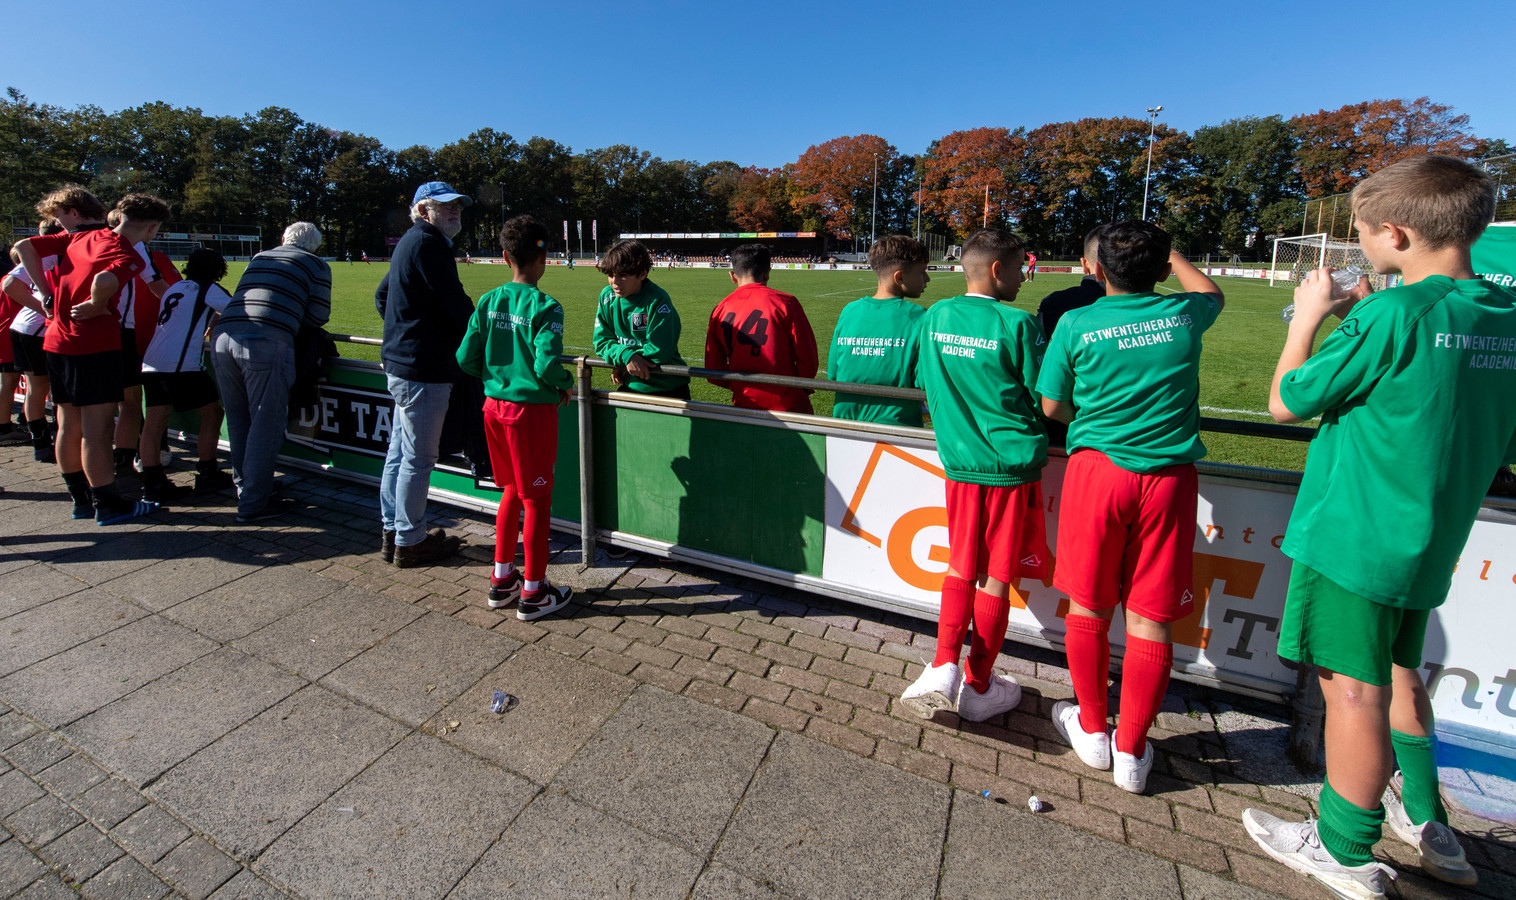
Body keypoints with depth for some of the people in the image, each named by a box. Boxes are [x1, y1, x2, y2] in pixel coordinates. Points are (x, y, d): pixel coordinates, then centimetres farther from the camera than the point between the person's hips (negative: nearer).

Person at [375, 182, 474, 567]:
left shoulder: (410, 243, 21)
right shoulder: (428, 244, -12)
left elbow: (382, 296, 29)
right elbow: (456, 304, -17)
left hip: (401, 363, 11)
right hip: (423, 368, -11)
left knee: (400, 451, 16)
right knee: (418, 457, -2)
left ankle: (392, 532, 27)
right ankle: (409, 542, 9)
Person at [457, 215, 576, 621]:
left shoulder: (488, 302, 4)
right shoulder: (544, 307, -13)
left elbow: (466, 358, 2)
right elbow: (546, 364, -22)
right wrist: (565, 383, -2)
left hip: (495, 406, 6)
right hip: (532, 409, -6)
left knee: (512, 491, 20)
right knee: (536, 500, 5)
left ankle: (501, 580, 31)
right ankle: (532, 593, 16)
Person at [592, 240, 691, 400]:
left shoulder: (658, 300, -19)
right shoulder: (607, 296, -2)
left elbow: (659, 351, -22)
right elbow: (601, 341, -1)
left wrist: (622, 365, -15)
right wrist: (627, 355, -21)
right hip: (629, 386, 5)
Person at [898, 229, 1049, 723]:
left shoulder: (933, 318, 3)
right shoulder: (1017, 324, -11)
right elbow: (1047, 398, -6)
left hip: (958, 461, 4)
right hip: (1011, 465, -3)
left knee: (961, 569, 18)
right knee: (995, 579, 8)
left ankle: (943, 669, 9)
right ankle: (978, 688, 22)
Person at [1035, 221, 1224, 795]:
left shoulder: (1076, 325, -4)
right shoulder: (1184, 315, 5)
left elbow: (1052, 406, 2)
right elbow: (1211, 292, 31)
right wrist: (1168, 252, 43)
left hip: (1098, 470, -2)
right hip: (1170, 476, 2)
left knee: (1088, 607, 12)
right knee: (1150, 618, 8)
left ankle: (1092, 731, 29)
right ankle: (1132, 752, 21)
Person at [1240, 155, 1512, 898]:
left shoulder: (1393, 315, -20)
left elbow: (1286, 402, -13)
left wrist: (1309, 317, 1)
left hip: (1351, 541, -8)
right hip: (1427, 543, 8)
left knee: (1353, 690, 6)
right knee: (1396, 676, 25)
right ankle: (1426, 825, 41)